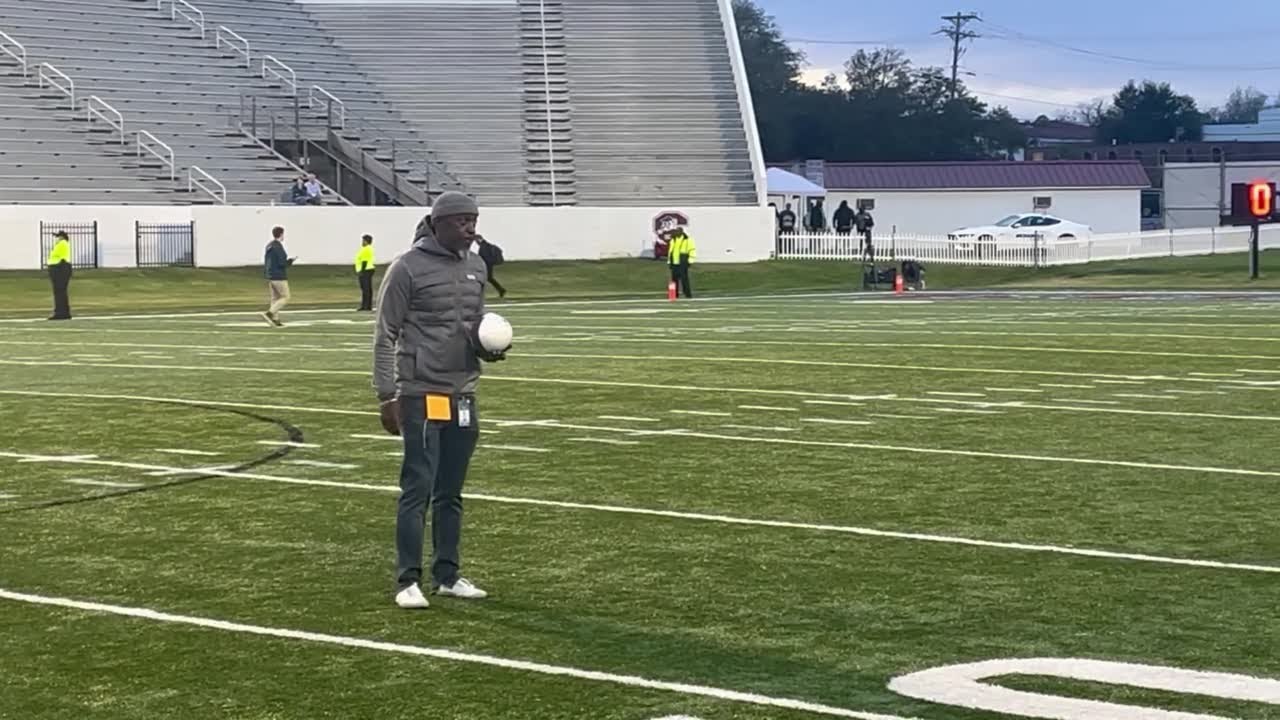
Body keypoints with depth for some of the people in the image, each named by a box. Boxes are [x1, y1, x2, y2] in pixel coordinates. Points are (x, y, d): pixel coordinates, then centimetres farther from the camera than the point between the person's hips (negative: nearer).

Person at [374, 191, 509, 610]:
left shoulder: (475, 267, 10)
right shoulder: (408, 269, -9)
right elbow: (385, 336, -8)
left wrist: (488, 347, -1)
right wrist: (387, 395, -12)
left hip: (462, 395, 6)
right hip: (422, 396, -6)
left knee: (451, 492, 11)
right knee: (418, 489, -6)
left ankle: (447, 576, 18)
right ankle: (408, 581, -1)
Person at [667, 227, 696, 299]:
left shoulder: (687, 240, -2)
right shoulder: (673, 240, 17)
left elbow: (692, 250, -5)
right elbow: (670, 250, 24)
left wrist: (690, 261, -11)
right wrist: (669, 261, 20)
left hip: (683, 263, -6)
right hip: (674, 262, 6)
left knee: (684, 278, -11)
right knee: (674, 278, 5)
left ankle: (688, 294, -7)